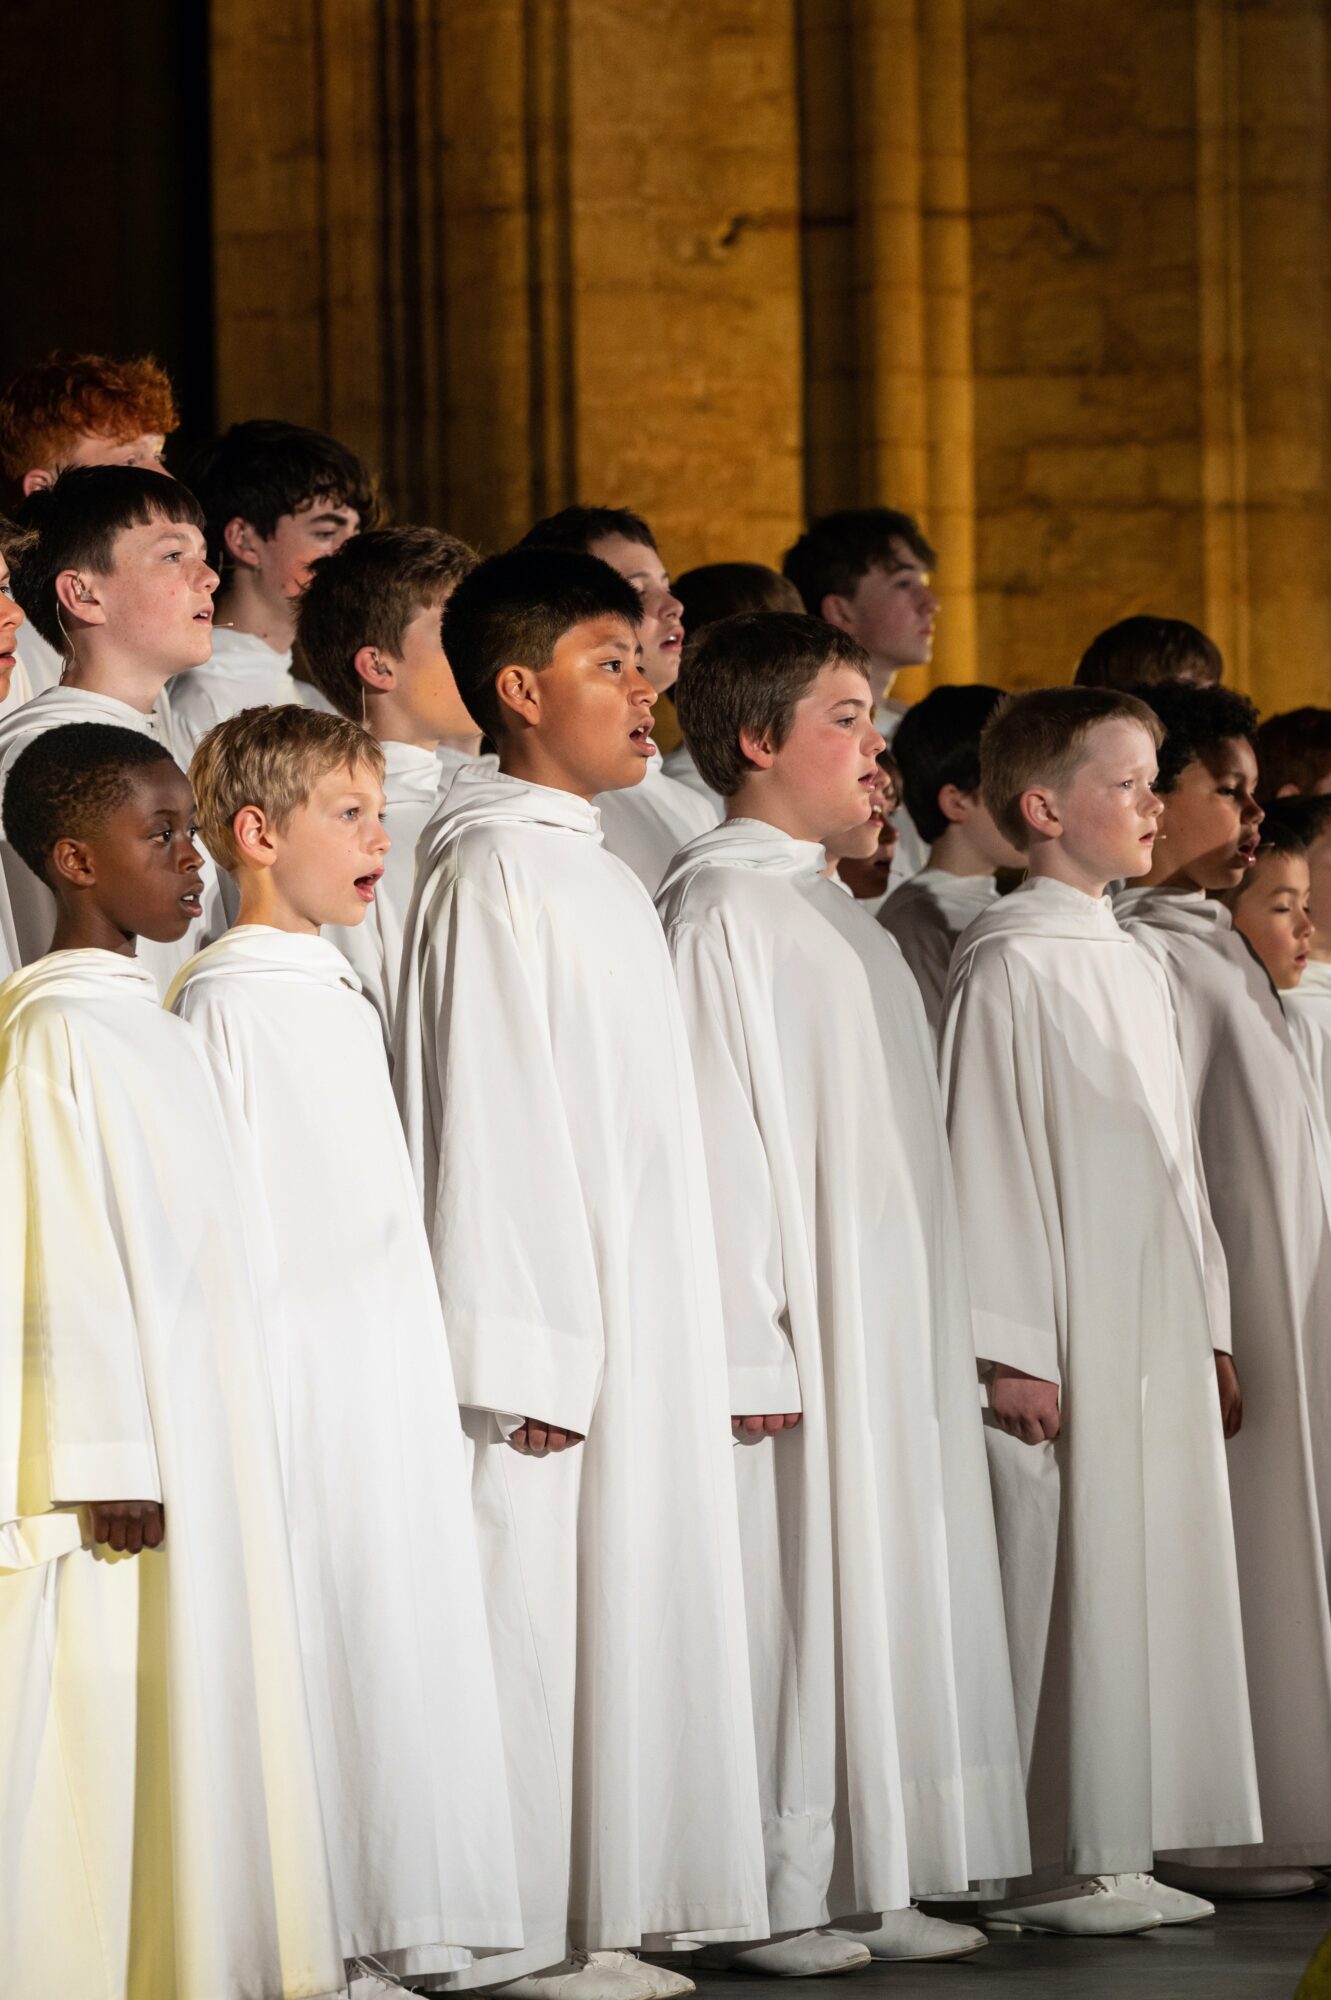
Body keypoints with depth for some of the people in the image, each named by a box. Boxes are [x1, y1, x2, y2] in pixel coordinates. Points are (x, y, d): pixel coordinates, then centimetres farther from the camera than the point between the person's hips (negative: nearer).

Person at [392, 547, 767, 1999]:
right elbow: (487, 1121, -17)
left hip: (639, 1323, 9)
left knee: (627, 1595, 9)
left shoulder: (601, 879, 17)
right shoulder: (492, 872, -11)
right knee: (536, 1603, -7)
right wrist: (529, 1358, -20)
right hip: (549, 1335, -9)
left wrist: (680, 1337, 17)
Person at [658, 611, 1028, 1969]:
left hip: (891, 1331, 9)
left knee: (888, 1591, 9)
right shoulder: (721, 914, -11)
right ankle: (769, 1899, -4)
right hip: (799, 1344, -9)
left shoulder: (830, 913, 18)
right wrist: (746, 1349, -22)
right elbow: (714, 1135, -17)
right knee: (794, 1595, -8)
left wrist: (936, 1335, 19)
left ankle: (872, 1882, 13)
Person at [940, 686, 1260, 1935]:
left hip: (1159, 1343, 8)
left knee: (1153, 1584, 7)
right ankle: (1042, 1865, -3)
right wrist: (1011, 1350, -17)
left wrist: (1210, 1332, 17)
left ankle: (1117, 1852, 12)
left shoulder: (1135, 967, 16)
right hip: (1065, 1352, -8)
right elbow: (981, 1160, -13)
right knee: (1059, 1587, -7)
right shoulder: (1009, 965, -9)